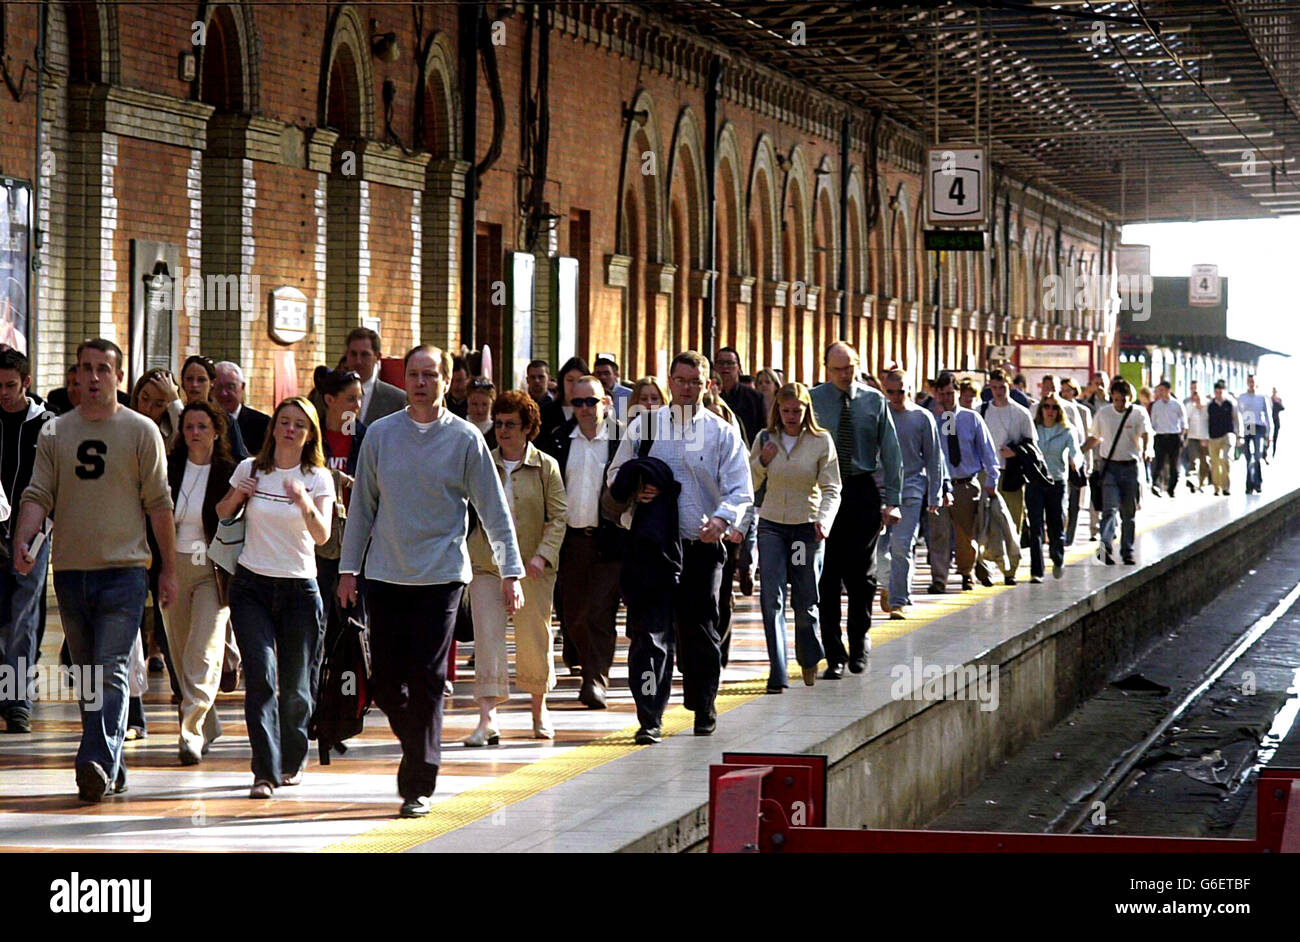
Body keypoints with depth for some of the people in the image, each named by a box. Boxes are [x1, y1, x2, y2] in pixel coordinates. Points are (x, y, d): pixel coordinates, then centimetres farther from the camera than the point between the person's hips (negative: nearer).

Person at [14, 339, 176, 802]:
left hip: (124, 568, -4)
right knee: (88, 674, 10)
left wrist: (168, 569, 2)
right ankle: (109, 768, 18)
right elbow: (38, 494, 4)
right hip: (70, 568, 4)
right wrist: (23, 540, -15)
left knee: (111, 671, -14)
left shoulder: (141, 431, 1)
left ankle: (99, 763, -24)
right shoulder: (55, 433, 9)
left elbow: (158, 503, 3)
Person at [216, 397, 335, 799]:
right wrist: (235, 498, -4)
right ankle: (265, 772, -16)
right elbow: (222, 515, 18)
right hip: (252, 585, 0)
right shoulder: (250, 469, 5)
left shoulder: (318, 479, 1)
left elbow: (322, 536, -13)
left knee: (295, 686, 5)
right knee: (261, 678, -14)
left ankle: (292, 762, 29)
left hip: (300, 588, 0)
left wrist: (305, 505, -32)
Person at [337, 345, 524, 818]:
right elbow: (362, 506, 12)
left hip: (441, 575, -3)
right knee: (384, 680, 2)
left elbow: (494, 509, 1)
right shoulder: (380, 434, 5)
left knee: (426, 680, -7)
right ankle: (421, 750, 27)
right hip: (385, 575, 3)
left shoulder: (465, 439, -1)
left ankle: (418, 786, -2)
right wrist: (348, 567, 10)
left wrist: (510, 570, -4)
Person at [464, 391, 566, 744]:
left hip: (531, 567, -1)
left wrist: (543, 555, -14)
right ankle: (488, 718, -15)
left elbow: (557, 517, -1)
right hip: (486, 562, 1)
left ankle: (539, 707, 31)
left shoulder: (546, 467, 1)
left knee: (534, 639, 9)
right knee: (487, 635, -10)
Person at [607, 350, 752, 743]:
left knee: (700, 631, 10)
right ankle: (649, 719, -10)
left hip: (702, 546, 0)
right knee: (649, 630, -9)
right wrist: (634, 490, -7)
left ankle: (703, 708, 29)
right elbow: (615, 475, 16)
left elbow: (740, 490, 1)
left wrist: (721, 519, -19)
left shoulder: (723, 433, 6)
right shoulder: (643, 426, 9)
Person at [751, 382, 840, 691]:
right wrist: (761, 461, -10)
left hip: (807, 527, -1)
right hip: (772, 526, 1)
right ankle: (777, 674, -12)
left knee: (805, 601, 6)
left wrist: (825, 519, -23)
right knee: (771, 599, -11)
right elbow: (749, 485, 9)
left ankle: (809, 658, 35)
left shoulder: (821, 441, -3)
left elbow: (831, 489, -5)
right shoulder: (765, 439, 4)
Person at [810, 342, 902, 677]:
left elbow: (890, 452, 4)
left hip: (862, 491, 1)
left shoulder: (874, 401, 3)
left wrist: (892, 500, -2)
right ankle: (834, 655, 7)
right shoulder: (813, 401, 0)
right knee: (827, 576, 0)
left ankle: (859, 643, 23)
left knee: (860, 574, 4)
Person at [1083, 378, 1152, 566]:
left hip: (1130, 466, 0)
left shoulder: (1139, 413, -2)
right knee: (1109, 507, -16)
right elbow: (1094, 438, 18)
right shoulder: (1103, 414, 4)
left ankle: (1127, 551, 17)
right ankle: (1106, 546, -30)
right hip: (1109, 466, 0)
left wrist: (1146, 449, -37)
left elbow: (1146, 434, -17)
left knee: (1129, 512, 7)